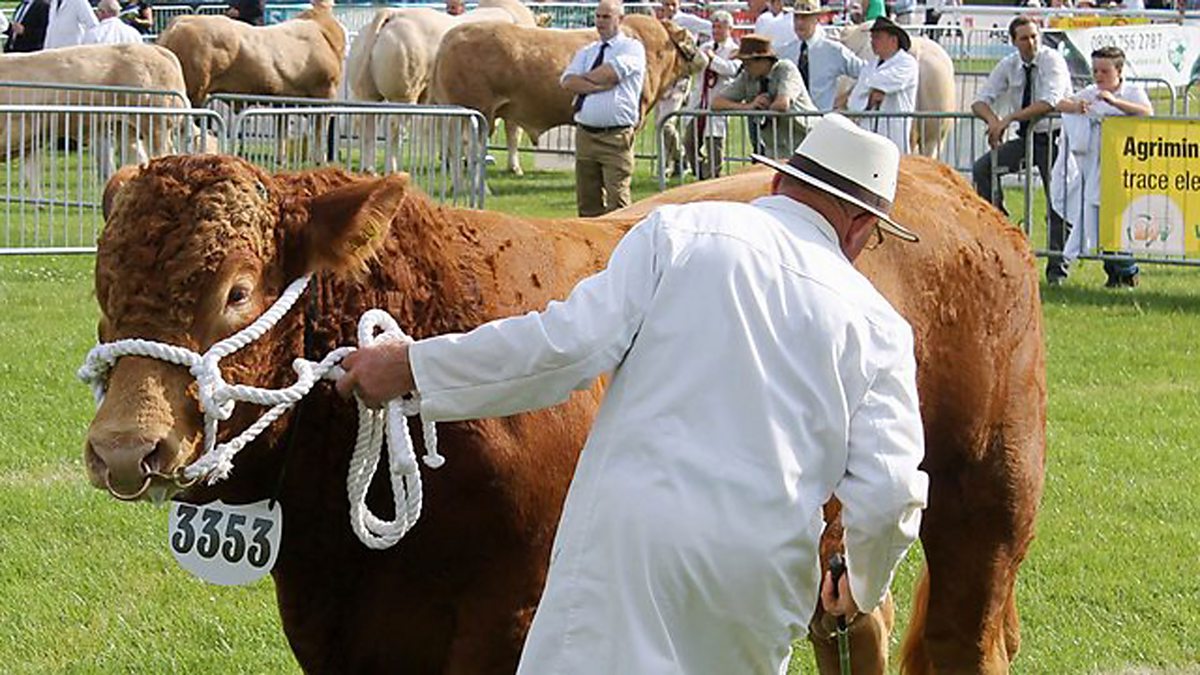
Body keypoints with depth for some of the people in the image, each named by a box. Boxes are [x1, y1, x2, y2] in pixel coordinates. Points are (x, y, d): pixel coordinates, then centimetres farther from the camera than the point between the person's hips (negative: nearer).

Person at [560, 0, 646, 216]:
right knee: (588, 201, 6)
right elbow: (568, 82, 3)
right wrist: (599, 85, -10)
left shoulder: (632, 48, 3)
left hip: (616, 136, -6)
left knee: (617, 202, -11)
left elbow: (610, 73, -14)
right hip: (585, 133, 6)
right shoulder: (586, 52, 18)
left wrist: (585, 78, 4)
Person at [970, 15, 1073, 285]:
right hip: (1025, 138, 5)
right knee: (982, 168, -14)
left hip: (1053, 137, -5)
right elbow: (980, 102, -1)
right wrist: (993, 120, -24)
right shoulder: (1009, 66, 2)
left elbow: (1048, 103, -27)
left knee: (1058, 202, -5)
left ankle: (1057, 268, 1)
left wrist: (1008, 119, -30)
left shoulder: (1052, 60, -14)